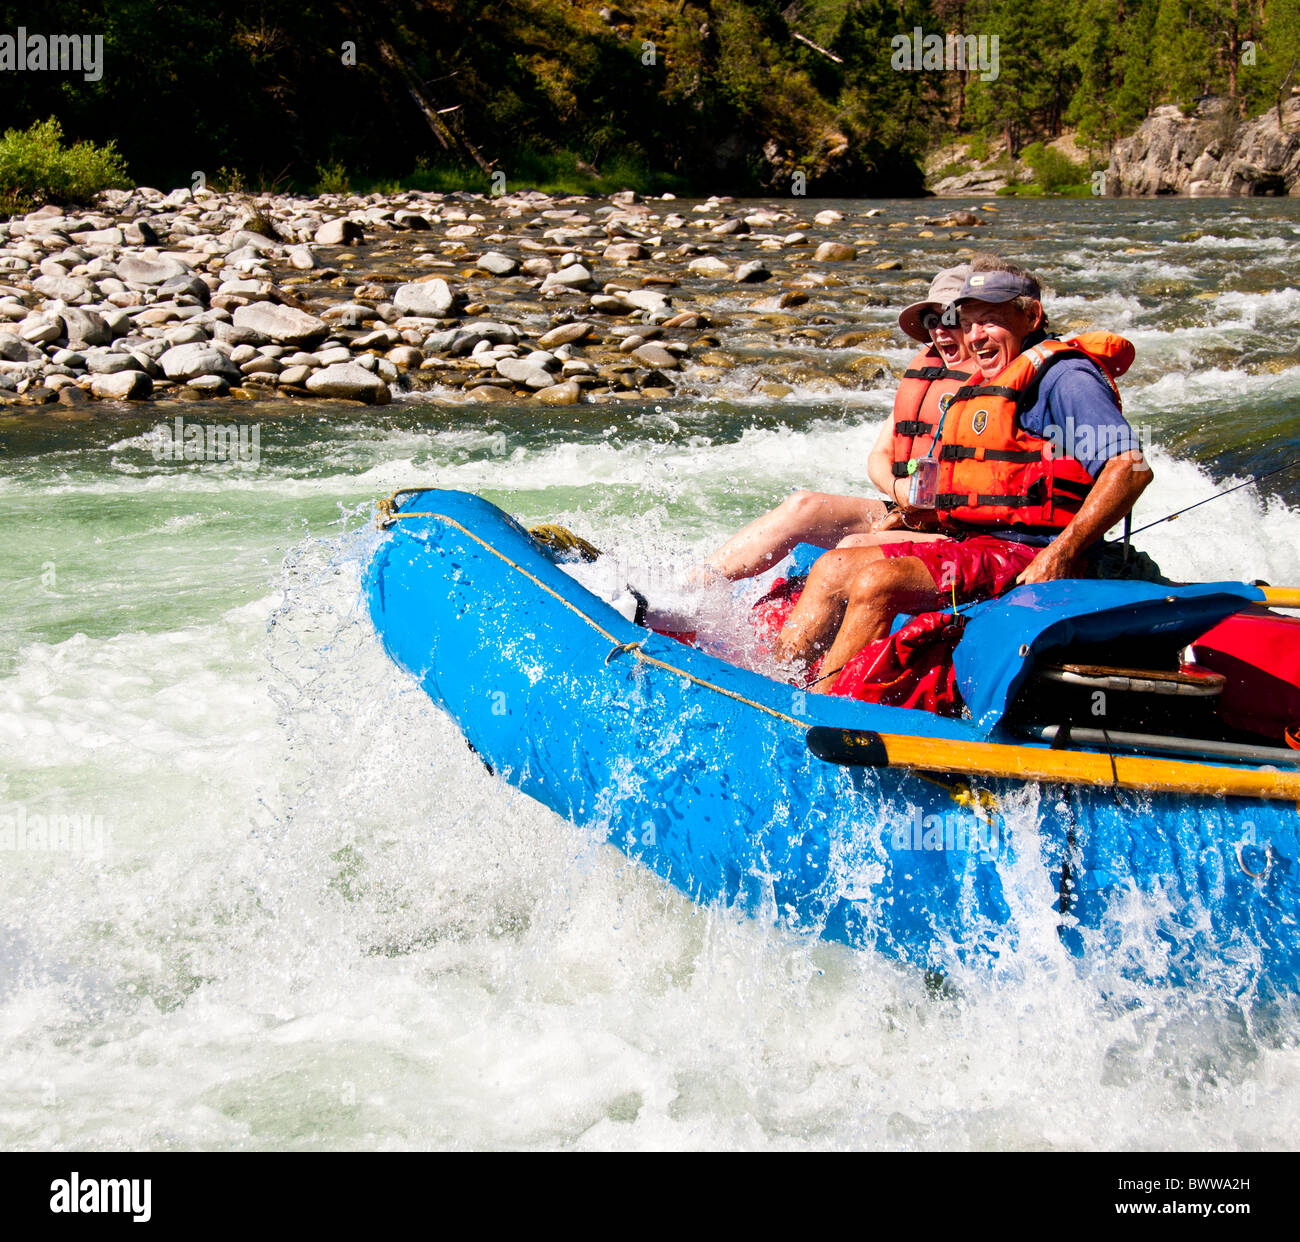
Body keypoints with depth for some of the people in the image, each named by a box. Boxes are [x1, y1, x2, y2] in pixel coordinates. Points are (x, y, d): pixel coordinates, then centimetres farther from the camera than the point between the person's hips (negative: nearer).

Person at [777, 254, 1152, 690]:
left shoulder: (1064, 377, -8)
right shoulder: (987, 386, 23)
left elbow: (1131, 468, -20)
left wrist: (1059, 557, -25)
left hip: (1025, 561, -10)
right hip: (970, 547, 10)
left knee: (878, 580, -27)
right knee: (835, 568, 1)